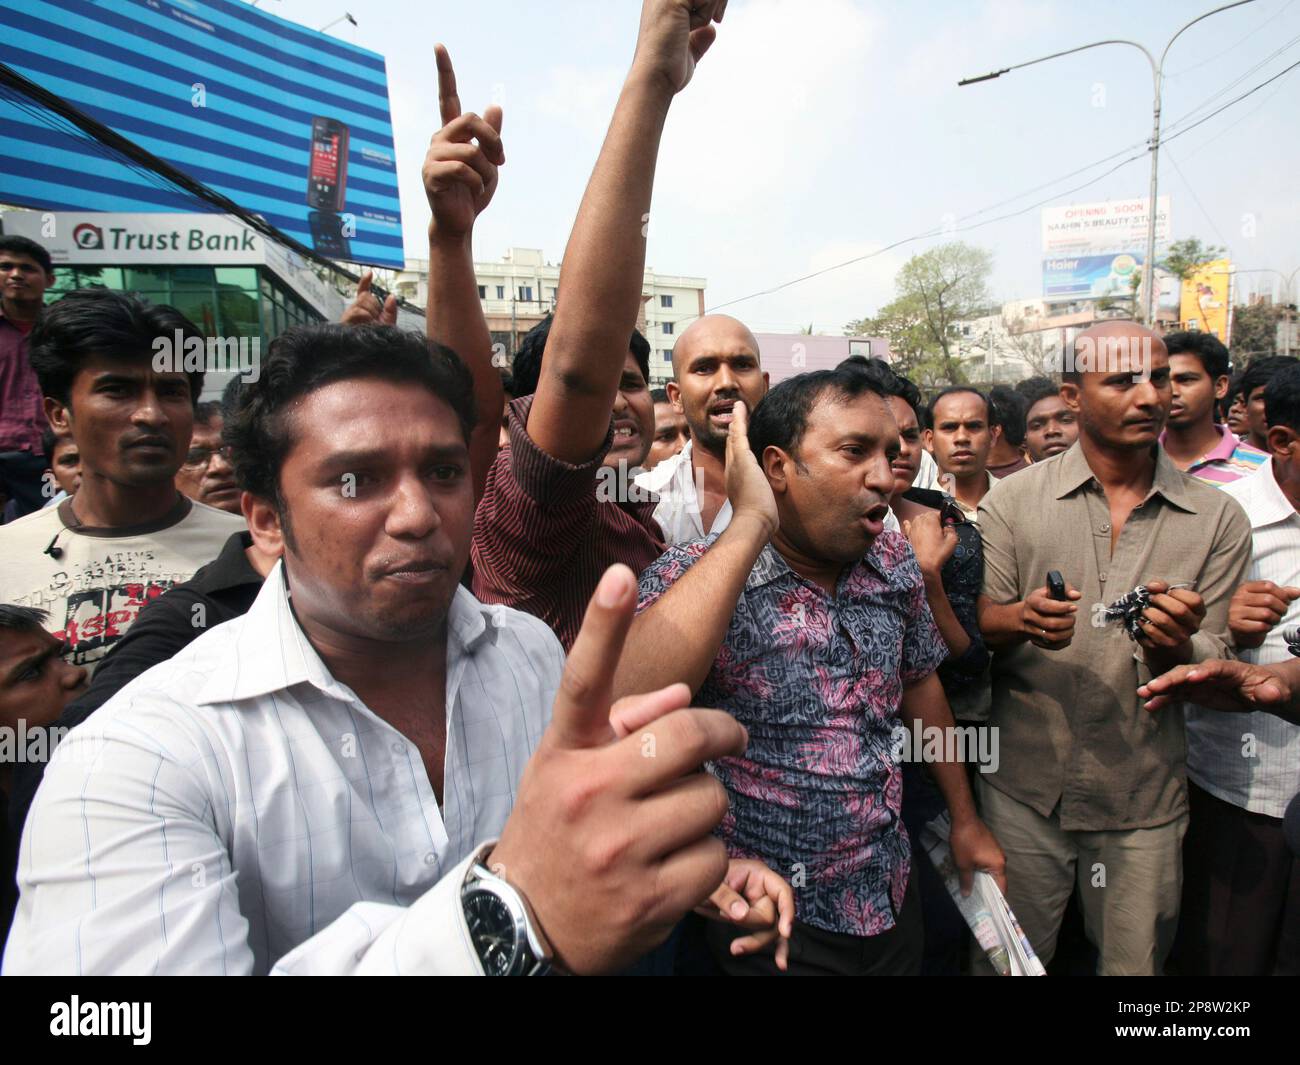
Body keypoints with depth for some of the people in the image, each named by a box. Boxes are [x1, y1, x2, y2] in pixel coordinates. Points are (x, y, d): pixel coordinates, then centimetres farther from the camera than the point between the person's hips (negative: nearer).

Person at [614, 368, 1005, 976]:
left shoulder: (894, 563, -4)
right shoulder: (695, 576, -21)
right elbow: (621, 710, -40)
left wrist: (965, 820, 15)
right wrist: (750, 524, -35)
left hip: (892, 898, 6)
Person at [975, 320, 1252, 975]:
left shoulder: (1217, 519, -1)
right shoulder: (1013, 500, -5)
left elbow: (1213, 669, -1)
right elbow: (977, 626, -4)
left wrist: (1174, 645, -24)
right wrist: (1023, 620, -27)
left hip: (1146, 799, 1)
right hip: (1024, 789, -1)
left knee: (1136, 962, 18)